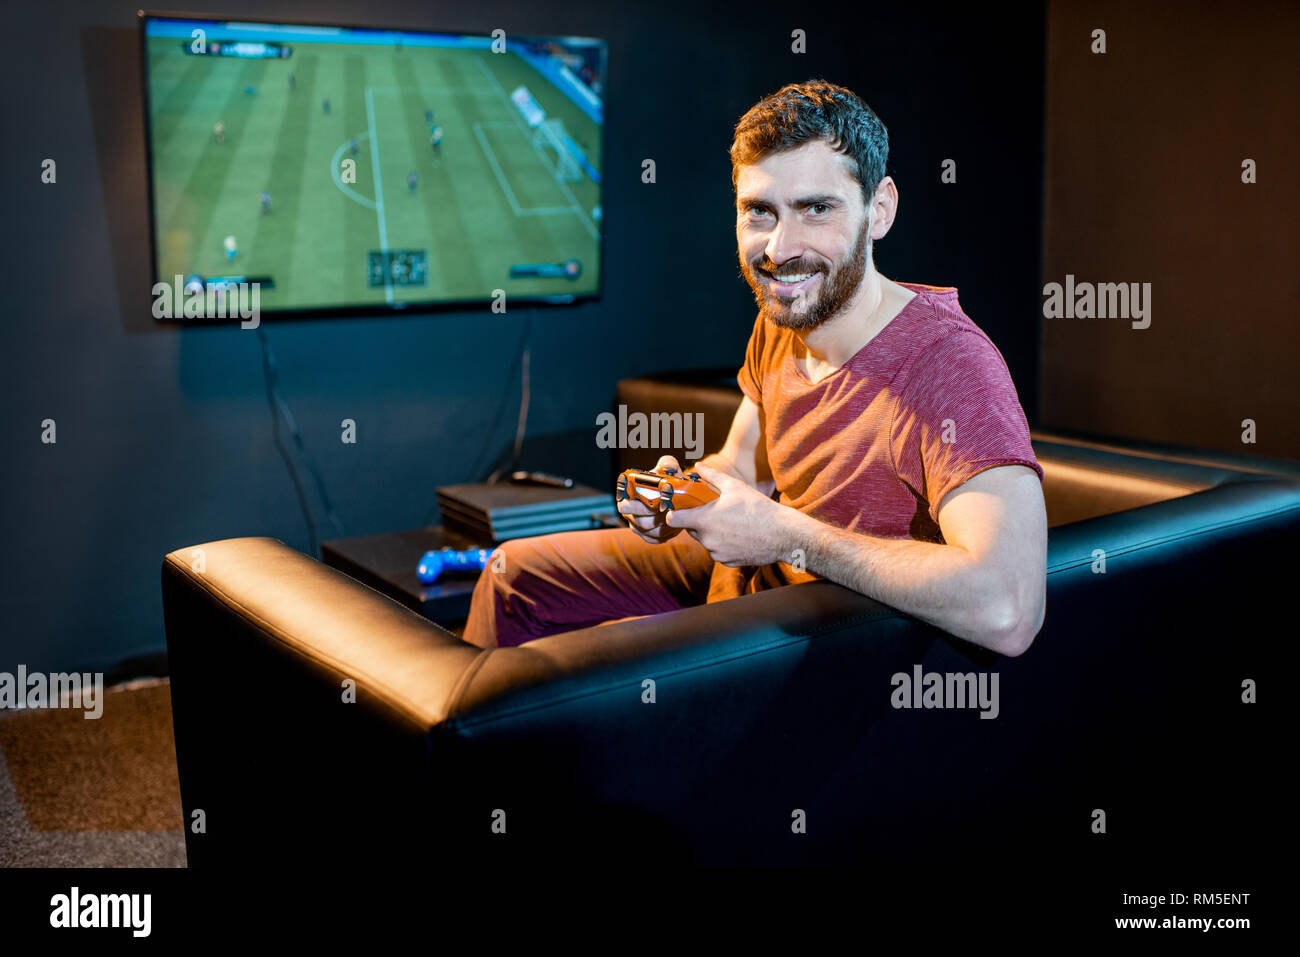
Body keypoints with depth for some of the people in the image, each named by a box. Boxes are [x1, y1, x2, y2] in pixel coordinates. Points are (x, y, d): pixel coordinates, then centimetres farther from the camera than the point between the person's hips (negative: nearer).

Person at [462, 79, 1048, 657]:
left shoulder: (948, 366, -32)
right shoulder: (780, 322, -7)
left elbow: (1007, 612, -45)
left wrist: (784, 535, -35)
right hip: (739, 569, 8)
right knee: (516, 572, 13)